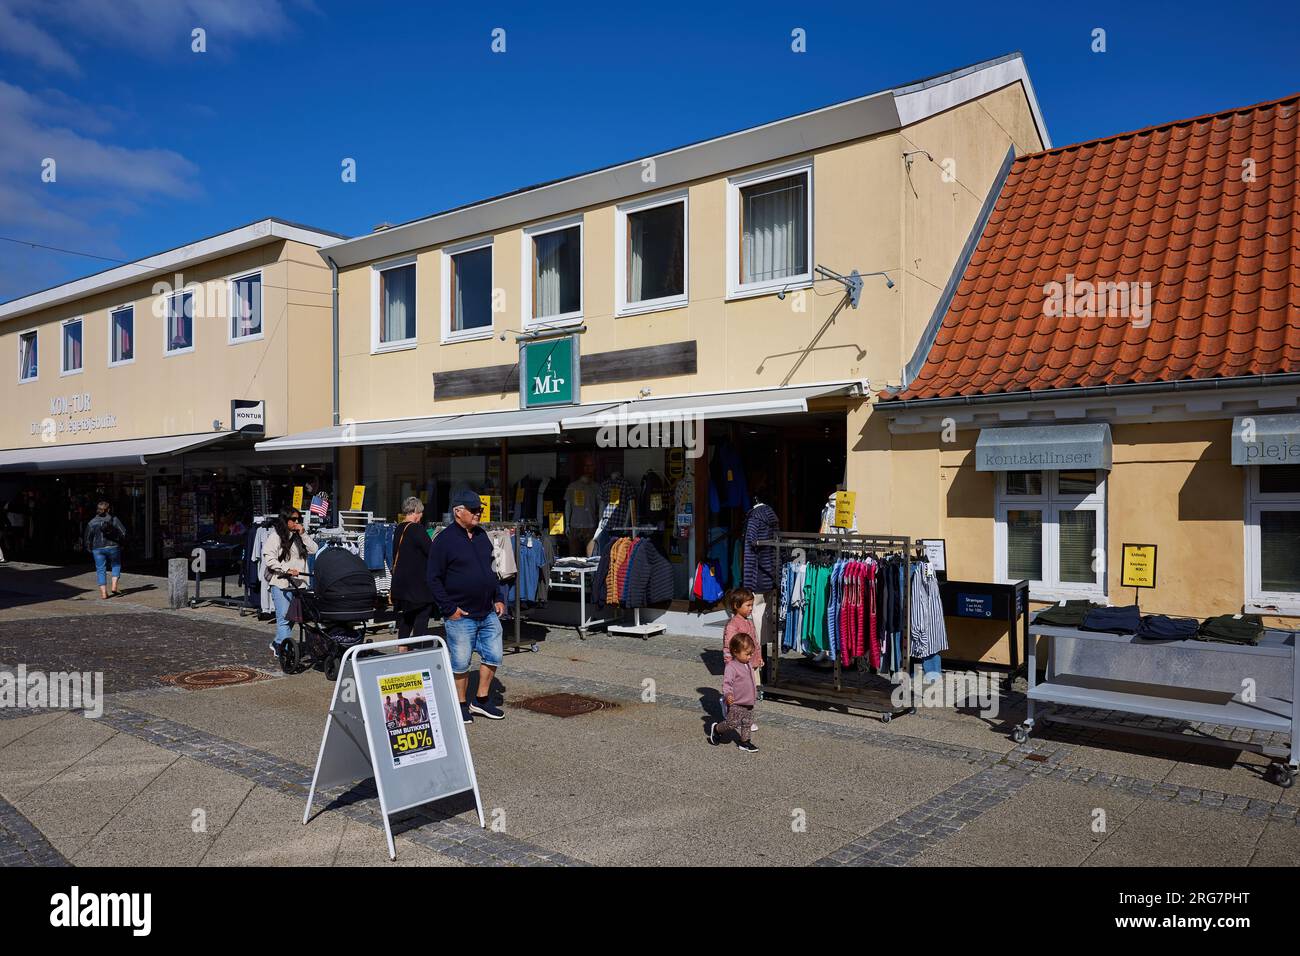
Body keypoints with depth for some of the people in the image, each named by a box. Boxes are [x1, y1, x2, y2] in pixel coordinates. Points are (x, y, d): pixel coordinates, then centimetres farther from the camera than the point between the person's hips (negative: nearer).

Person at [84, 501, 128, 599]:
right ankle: (114, 586, 2)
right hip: (113, 547, -1)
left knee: (101, 570, 6)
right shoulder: (114, 519, -2)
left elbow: (88, 538, 3)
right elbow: (123, 532, -4)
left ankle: (104, 592, 2)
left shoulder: (92, 522, 1)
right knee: (116, 565, 18)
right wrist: (122, 543, 11)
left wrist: (90, 549, 17)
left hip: (98, 549, 1)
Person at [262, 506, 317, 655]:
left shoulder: (299, 536, 15)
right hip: (280, 583, -6)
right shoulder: (275, 536, -4)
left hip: (297, 582, 6)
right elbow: (269, 559, -11)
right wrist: (287, 569, -16)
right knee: (284, 618, -8)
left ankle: (277, 644, 26)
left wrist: (303, 534, -2)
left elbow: (313, 549, 5)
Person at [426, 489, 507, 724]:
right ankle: (461, 705, 19)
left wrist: (499, 598, 12)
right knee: (460, 663, 2)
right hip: (460, 616, -6)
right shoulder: (444, 540, -10)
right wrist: (449, 609, -13)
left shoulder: (482, 536, 11)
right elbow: (434, 579, -10)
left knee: (493, 656, 9)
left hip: (488, 613, 7)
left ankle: (481, 700, 24)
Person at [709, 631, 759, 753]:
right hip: (736, 704, -8)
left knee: (747, 723, 14)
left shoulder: (748, 665, 7)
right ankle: (715, 729, 22)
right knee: (732, 723, -2)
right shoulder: (731, 667, -21)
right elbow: (726, 683, -29)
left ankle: (744, 742, 29)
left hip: (748, 704, 8)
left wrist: (755, 694, 33)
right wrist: (728, 694, -46)